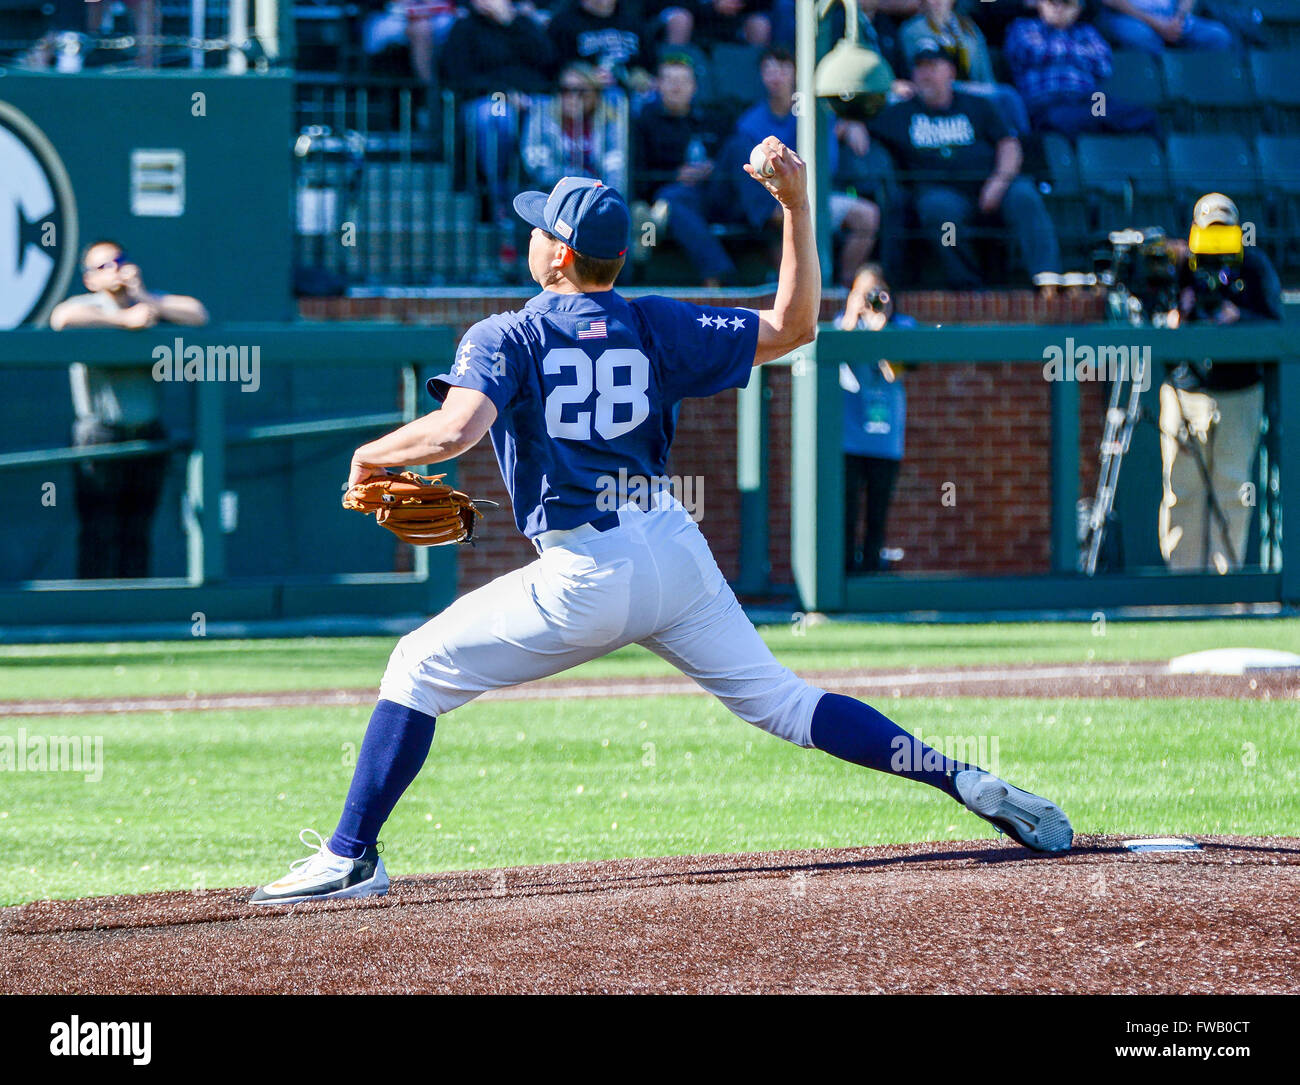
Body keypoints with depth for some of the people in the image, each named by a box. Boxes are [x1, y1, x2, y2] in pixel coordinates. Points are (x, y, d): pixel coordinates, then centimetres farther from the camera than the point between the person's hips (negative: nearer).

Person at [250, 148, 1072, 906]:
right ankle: (967, 783, -1)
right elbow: (794, 326, 15)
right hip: (677, 553, 5)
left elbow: (459, 428, -20)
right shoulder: (658, 328, 10)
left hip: (585, 577, -5)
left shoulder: (505, 338, -2)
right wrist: (797, 206, 14)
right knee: (779, 700, 10)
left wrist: (375, 456, -2)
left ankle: (351, 856, 2)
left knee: (419, 669, 8)